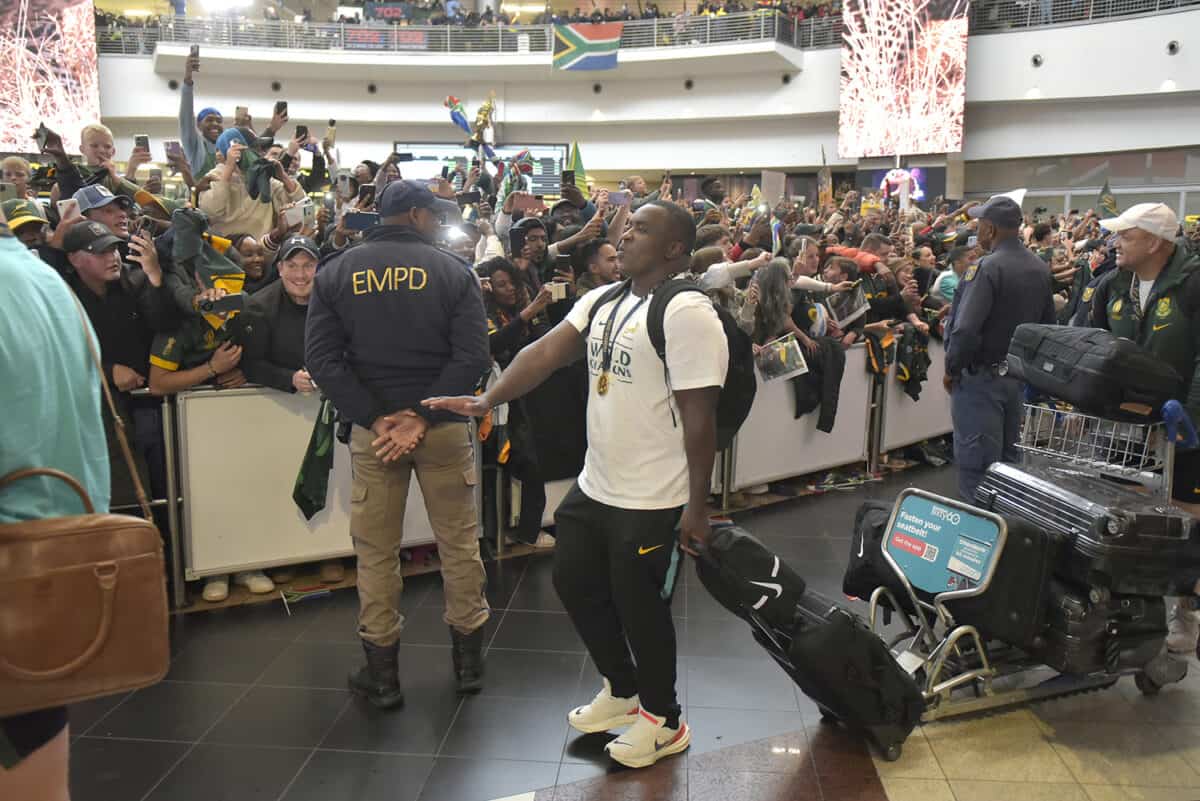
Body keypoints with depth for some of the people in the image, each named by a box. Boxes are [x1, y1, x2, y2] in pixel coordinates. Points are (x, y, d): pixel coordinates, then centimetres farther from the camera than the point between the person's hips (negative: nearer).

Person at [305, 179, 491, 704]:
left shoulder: (335, 273, 3)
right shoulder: (453, 271, -2)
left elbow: (322, 359, -6)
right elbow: (472, 356, -13)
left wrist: (376, 420, -10)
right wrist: (423, 419, -14)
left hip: (371, 428, 1)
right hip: (443, 427, -1)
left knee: (376, 552, 11)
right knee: (459, 542, 13)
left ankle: (382, 673, 20)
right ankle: (468, 659, 25)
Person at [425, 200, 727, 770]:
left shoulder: (686, 313, -18)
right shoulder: (600, 302, 8)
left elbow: (699, 416, -19)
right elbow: (546, 352, 0)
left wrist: (697, 507, -18)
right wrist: (486, 400, -13)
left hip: (652, 501, -8)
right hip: (594, 487, 9)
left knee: (640, 610, 7)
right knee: (575, 585, 20)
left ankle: (663, 720, 32)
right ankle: (622, 690, 43)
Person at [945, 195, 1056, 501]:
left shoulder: (986, 268, -20)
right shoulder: (1040, 268, 5)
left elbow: (966, 330, -26)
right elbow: (1048, 324, 13)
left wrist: (951, 370, -12)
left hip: (981, 379, -8)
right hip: (1021, 378, 8)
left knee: (976, 463, 0)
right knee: (1009, 459, 19)